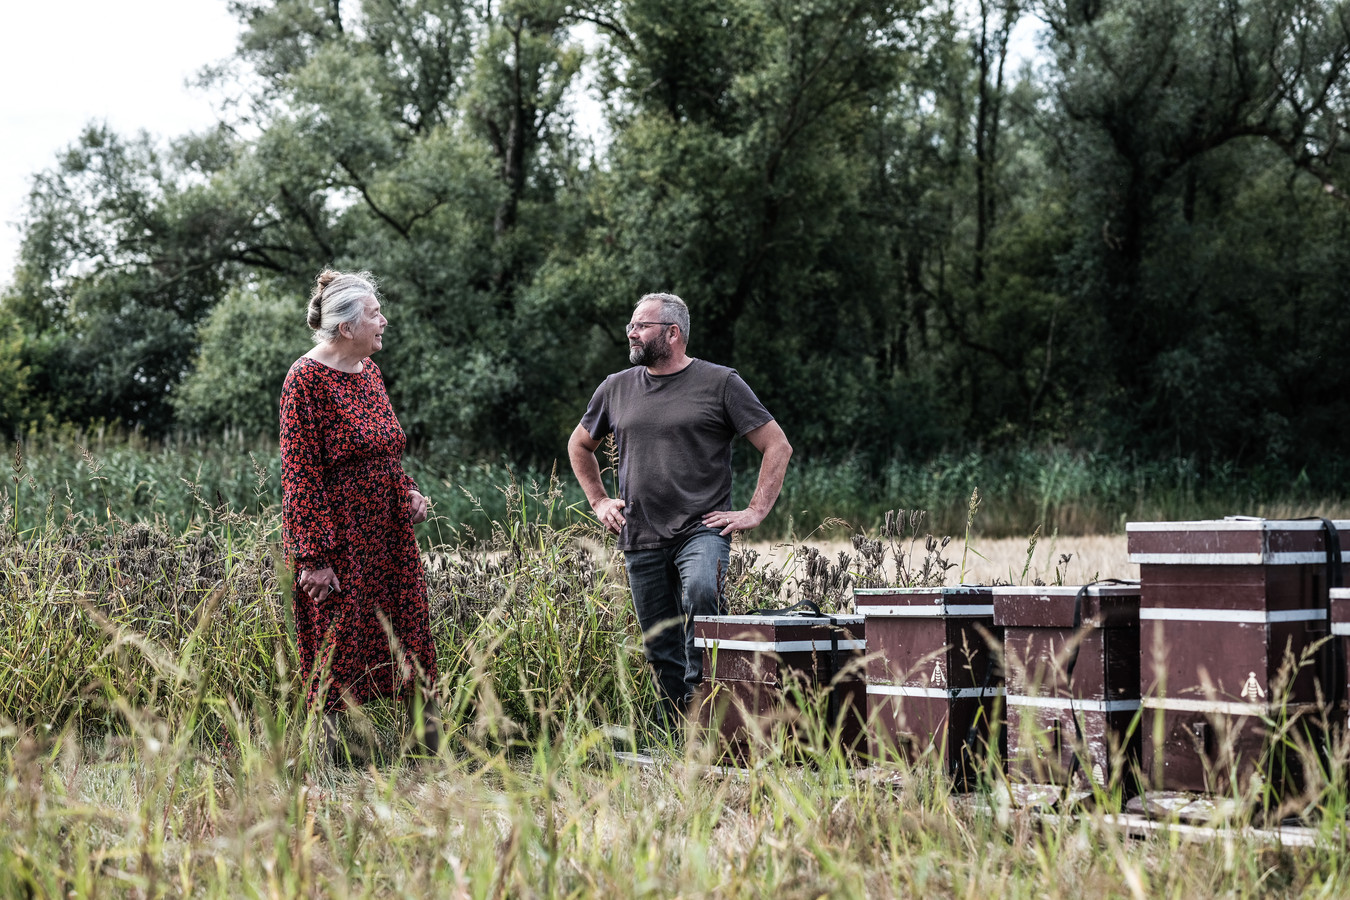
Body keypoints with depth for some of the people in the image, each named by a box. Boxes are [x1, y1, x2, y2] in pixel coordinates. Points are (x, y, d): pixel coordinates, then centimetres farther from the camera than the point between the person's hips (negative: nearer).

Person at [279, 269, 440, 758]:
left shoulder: (368, 371, 12)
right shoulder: (307, 379, -13)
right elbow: (300, 476, -15)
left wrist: (408, 491, 5)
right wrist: (312, 556, -19)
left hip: (387, 533, 8)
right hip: (337, 535, -8)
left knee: (410, 638, 8)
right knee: (337, 644, -2)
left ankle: (432, 744, 13)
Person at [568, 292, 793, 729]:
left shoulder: (720, 383, 0)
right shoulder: (617, 388, 12)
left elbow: (777, 446, 1)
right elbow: (579, 445, 30)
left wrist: (755, 512, -6)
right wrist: (599, 501, 18)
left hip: (702, 530, -4)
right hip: (641, 540, 4)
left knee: (701, 593, -34)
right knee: (660, 653, 5)